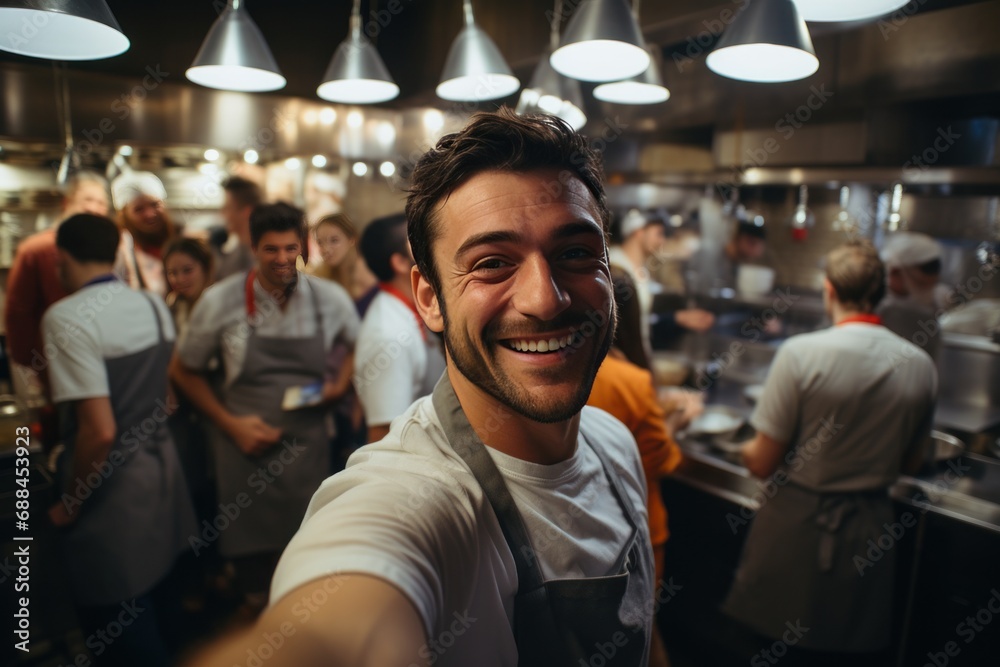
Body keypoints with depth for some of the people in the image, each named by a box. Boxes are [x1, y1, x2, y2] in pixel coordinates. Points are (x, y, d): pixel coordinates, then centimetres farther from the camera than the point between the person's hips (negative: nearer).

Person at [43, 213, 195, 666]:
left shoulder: (66, 318, -20)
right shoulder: (155, 305, 1)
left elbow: (100, 431, -24)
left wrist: (69, 504, -11)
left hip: (111, 488, -7)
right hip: (162, 467, 7)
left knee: (117, 629, 12)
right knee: (153, 607, 25)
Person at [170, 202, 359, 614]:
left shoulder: (331, 299, -4)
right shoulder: (220, 302, -7)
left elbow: (354, 344, 17)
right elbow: (184, 371, 5)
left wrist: (340, 383, -3)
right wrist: (231, 424, -4)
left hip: (309, 451, 1)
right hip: (245, 447, -1)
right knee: (249, 552, 11)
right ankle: (254, 609, 41)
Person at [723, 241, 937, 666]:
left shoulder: (801, 353, -19)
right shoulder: (920, 365, -5)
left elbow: (762, 463, -15)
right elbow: (911, 463, 8)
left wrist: (747, 451, 6)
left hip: (798, 526, -4)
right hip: (868, 533, 4)